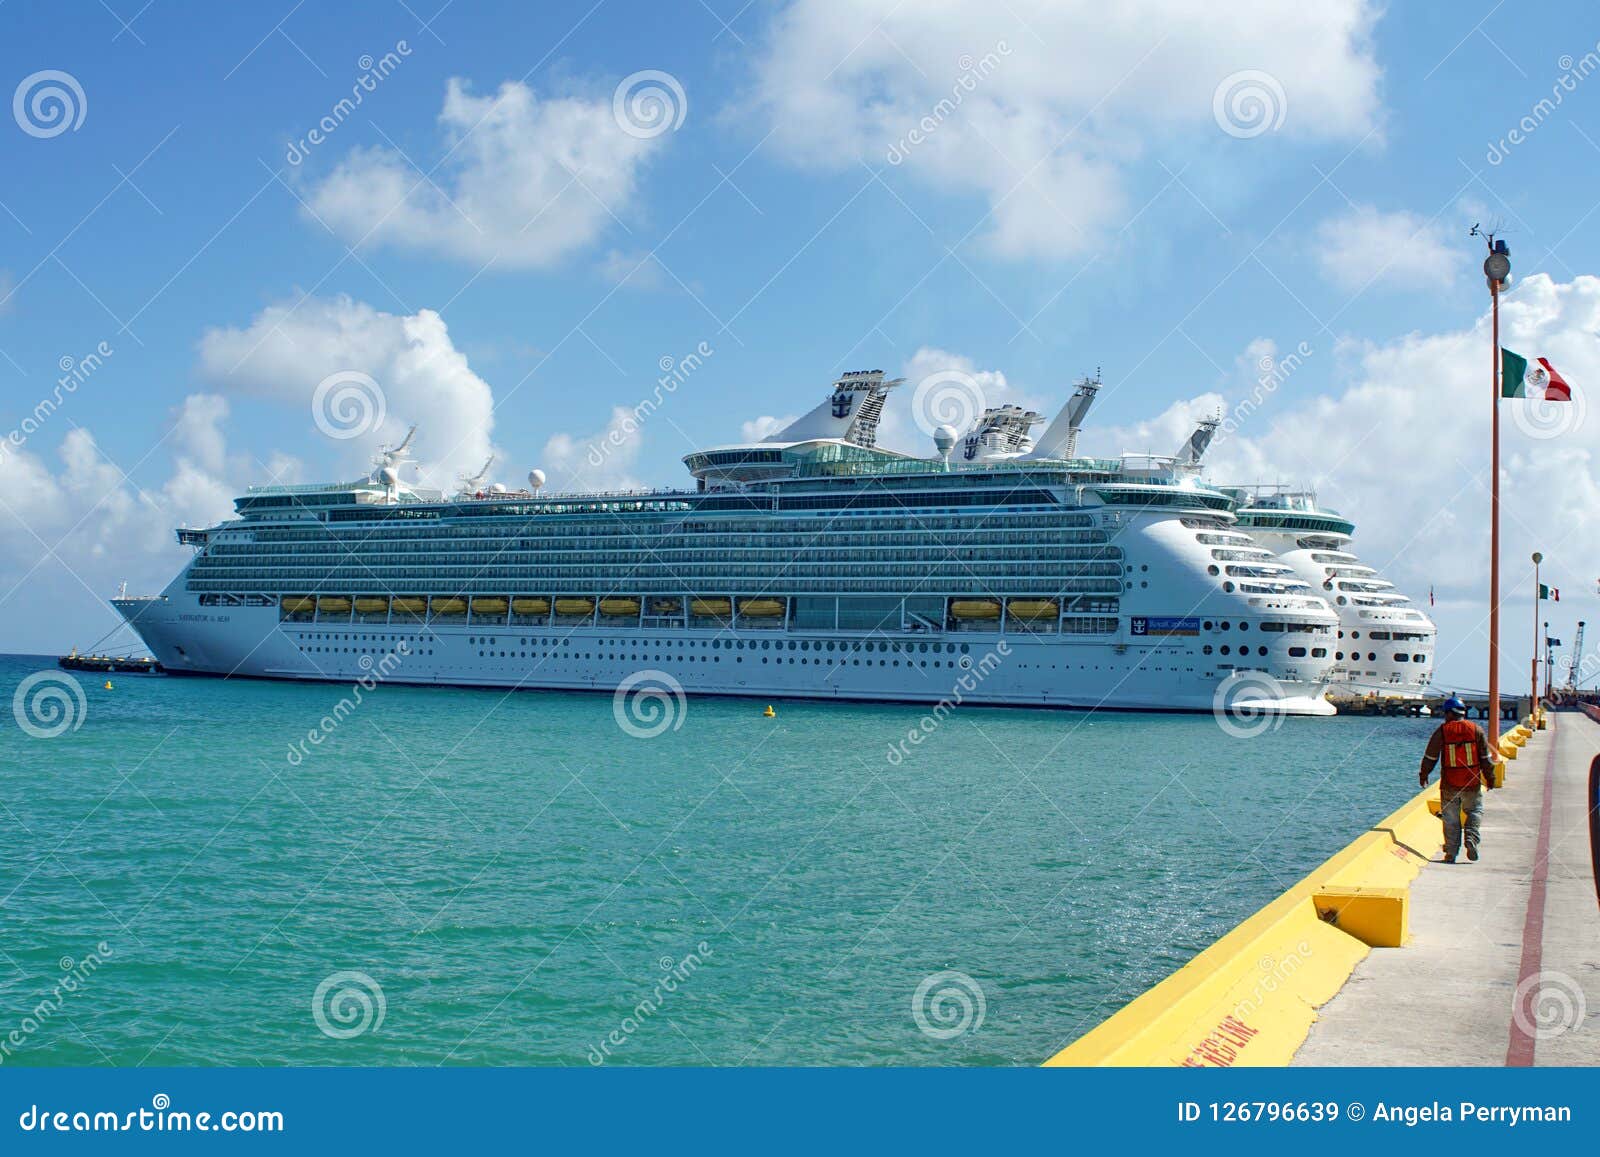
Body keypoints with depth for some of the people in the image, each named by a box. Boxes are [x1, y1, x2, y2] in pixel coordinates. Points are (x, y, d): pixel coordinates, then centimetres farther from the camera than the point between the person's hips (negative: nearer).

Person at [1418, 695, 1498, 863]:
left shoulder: (1441, 731, -5)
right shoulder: (1476, 729, 0)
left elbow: (1430, 757, 1)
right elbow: (1486, 757, 4)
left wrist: (1423, 774, 16)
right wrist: (1490, 778, 15)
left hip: (1449, 783, -1)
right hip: (1472, 781, 1)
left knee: (1450, 818, 6)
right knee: (1474, 811, 17)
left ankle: (1451, 853, 5)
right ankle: (1471, 840, -5)